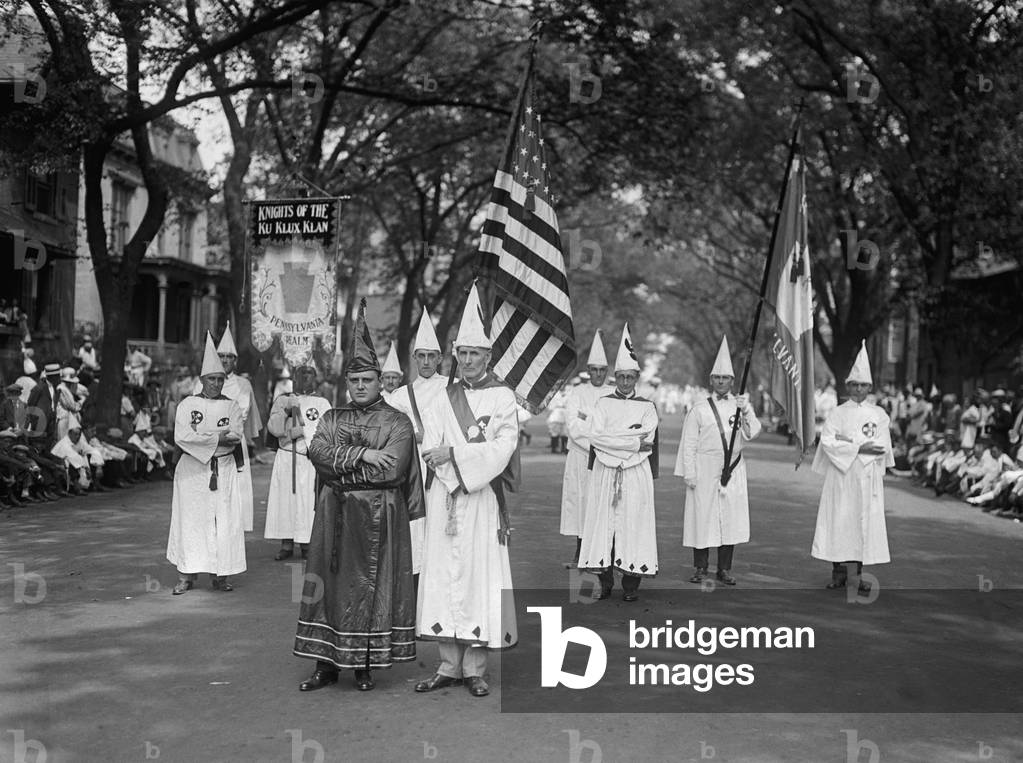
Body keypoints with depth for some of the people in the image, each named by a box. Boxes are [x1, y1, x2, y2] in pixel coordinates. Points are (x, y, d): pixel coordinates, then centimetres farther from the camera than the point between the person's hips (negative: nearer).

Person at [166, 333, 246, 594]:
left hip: (223, 470, 1)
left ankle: (219, 575, 5)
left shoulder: (231, 406, 8)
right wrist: (217, 437, -14)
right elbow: (181, 437, -11)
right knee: (190, 520, -3)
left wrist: (200, 436, -14)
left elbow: (234, 438, -6)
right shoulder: (187, 404, 3)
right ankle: (186, 576, 2)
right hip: (192, 471, -1)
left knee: (224, 520, -2)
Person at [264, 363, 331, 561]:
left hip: (310, 460, -2)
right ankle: (286, 545, 4)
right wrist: (285, 411, -14)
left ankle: (307, 545, -2)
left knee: (308, 500, -7)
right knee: (284, 499, -1)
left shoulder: (322, 403, 9)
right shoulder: (282, 400, 14)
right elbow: (274, 427, 0)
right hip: (285, 459, 2)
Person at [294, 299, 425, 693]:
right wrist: (361, 455, -17)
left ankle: (367, 664, 9)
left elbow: (391, 470, -13)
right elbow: (317, 451, -7)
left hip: (379, 517, -3)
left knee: (373, 584, 0)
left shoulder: (397, 423, 1)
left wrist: (339, 464, -8)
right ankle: (326, 663, 10)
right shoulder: (332, 418, 13)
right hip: (335, 517, 3)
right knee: (330, 583, 3)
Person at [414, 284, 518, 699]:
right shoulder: (442, 400, 12)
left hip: (483, 500, -3)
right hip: (444, 499, 3)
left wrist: (453, 454, -15)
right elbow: (430, 451, 1)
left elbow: (502, 451, -10)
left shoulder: (503, 398, 3)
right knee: (444, 575, 2)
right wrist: (477, 454, -13)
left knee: (480, 575, -3)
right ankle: (449, 665, 9)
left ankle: (475, 667, 4)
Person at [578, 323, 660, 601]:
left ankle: (631, 585, 3)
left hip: (636, 474, -1)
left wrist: (612, 437, -10)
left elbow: (648, 440, -5)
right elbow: (595, 436, -4)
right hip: (605, 472, 1)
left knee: (633, 523, -2)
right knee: (604, 522, -1)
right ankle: (604, 582, 6)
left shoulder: (647, 407, 8)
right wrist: (633, 442, -10)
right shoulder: (603, 404, 10)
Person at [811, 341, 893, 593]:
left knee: (866, 519, -3)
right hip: (840, 475, -1)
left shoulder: (879, 414, 8)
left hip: (867, 476, 1)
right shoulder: (838, 413, 6)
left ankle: (862, 572, 2)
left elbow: (882, 446, 0)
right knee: (839, 518, -3)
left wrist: (848, 440, -8)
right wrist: (859, 447, -14)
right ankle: (839, 570, 4)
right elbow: (827, 441, -6)